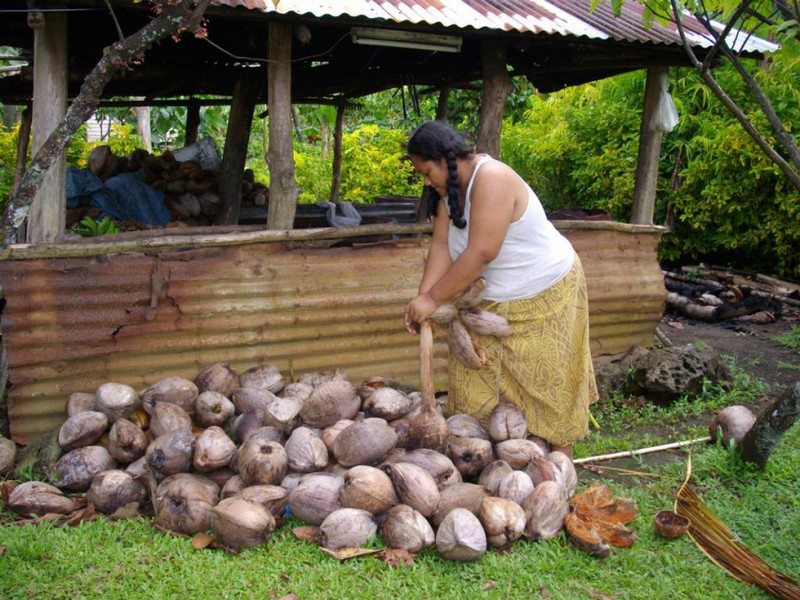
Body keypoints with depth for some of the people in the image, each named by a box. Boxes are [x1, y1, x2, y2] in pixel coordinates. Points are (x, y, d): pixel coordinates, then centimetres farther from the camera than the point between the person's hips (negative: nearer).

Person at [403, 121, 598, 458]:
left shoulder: (491, 179, -27)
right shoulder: (450, 189, 0)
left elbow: (481, 253, -34)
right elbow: (440, 245, -7)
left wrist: (434, 299, -30)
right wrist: (423, 297, -21)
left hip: (545, 295, -8)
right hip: (496, 301, 8)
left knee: (547, 384, 2)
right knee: (479, 383, 8)